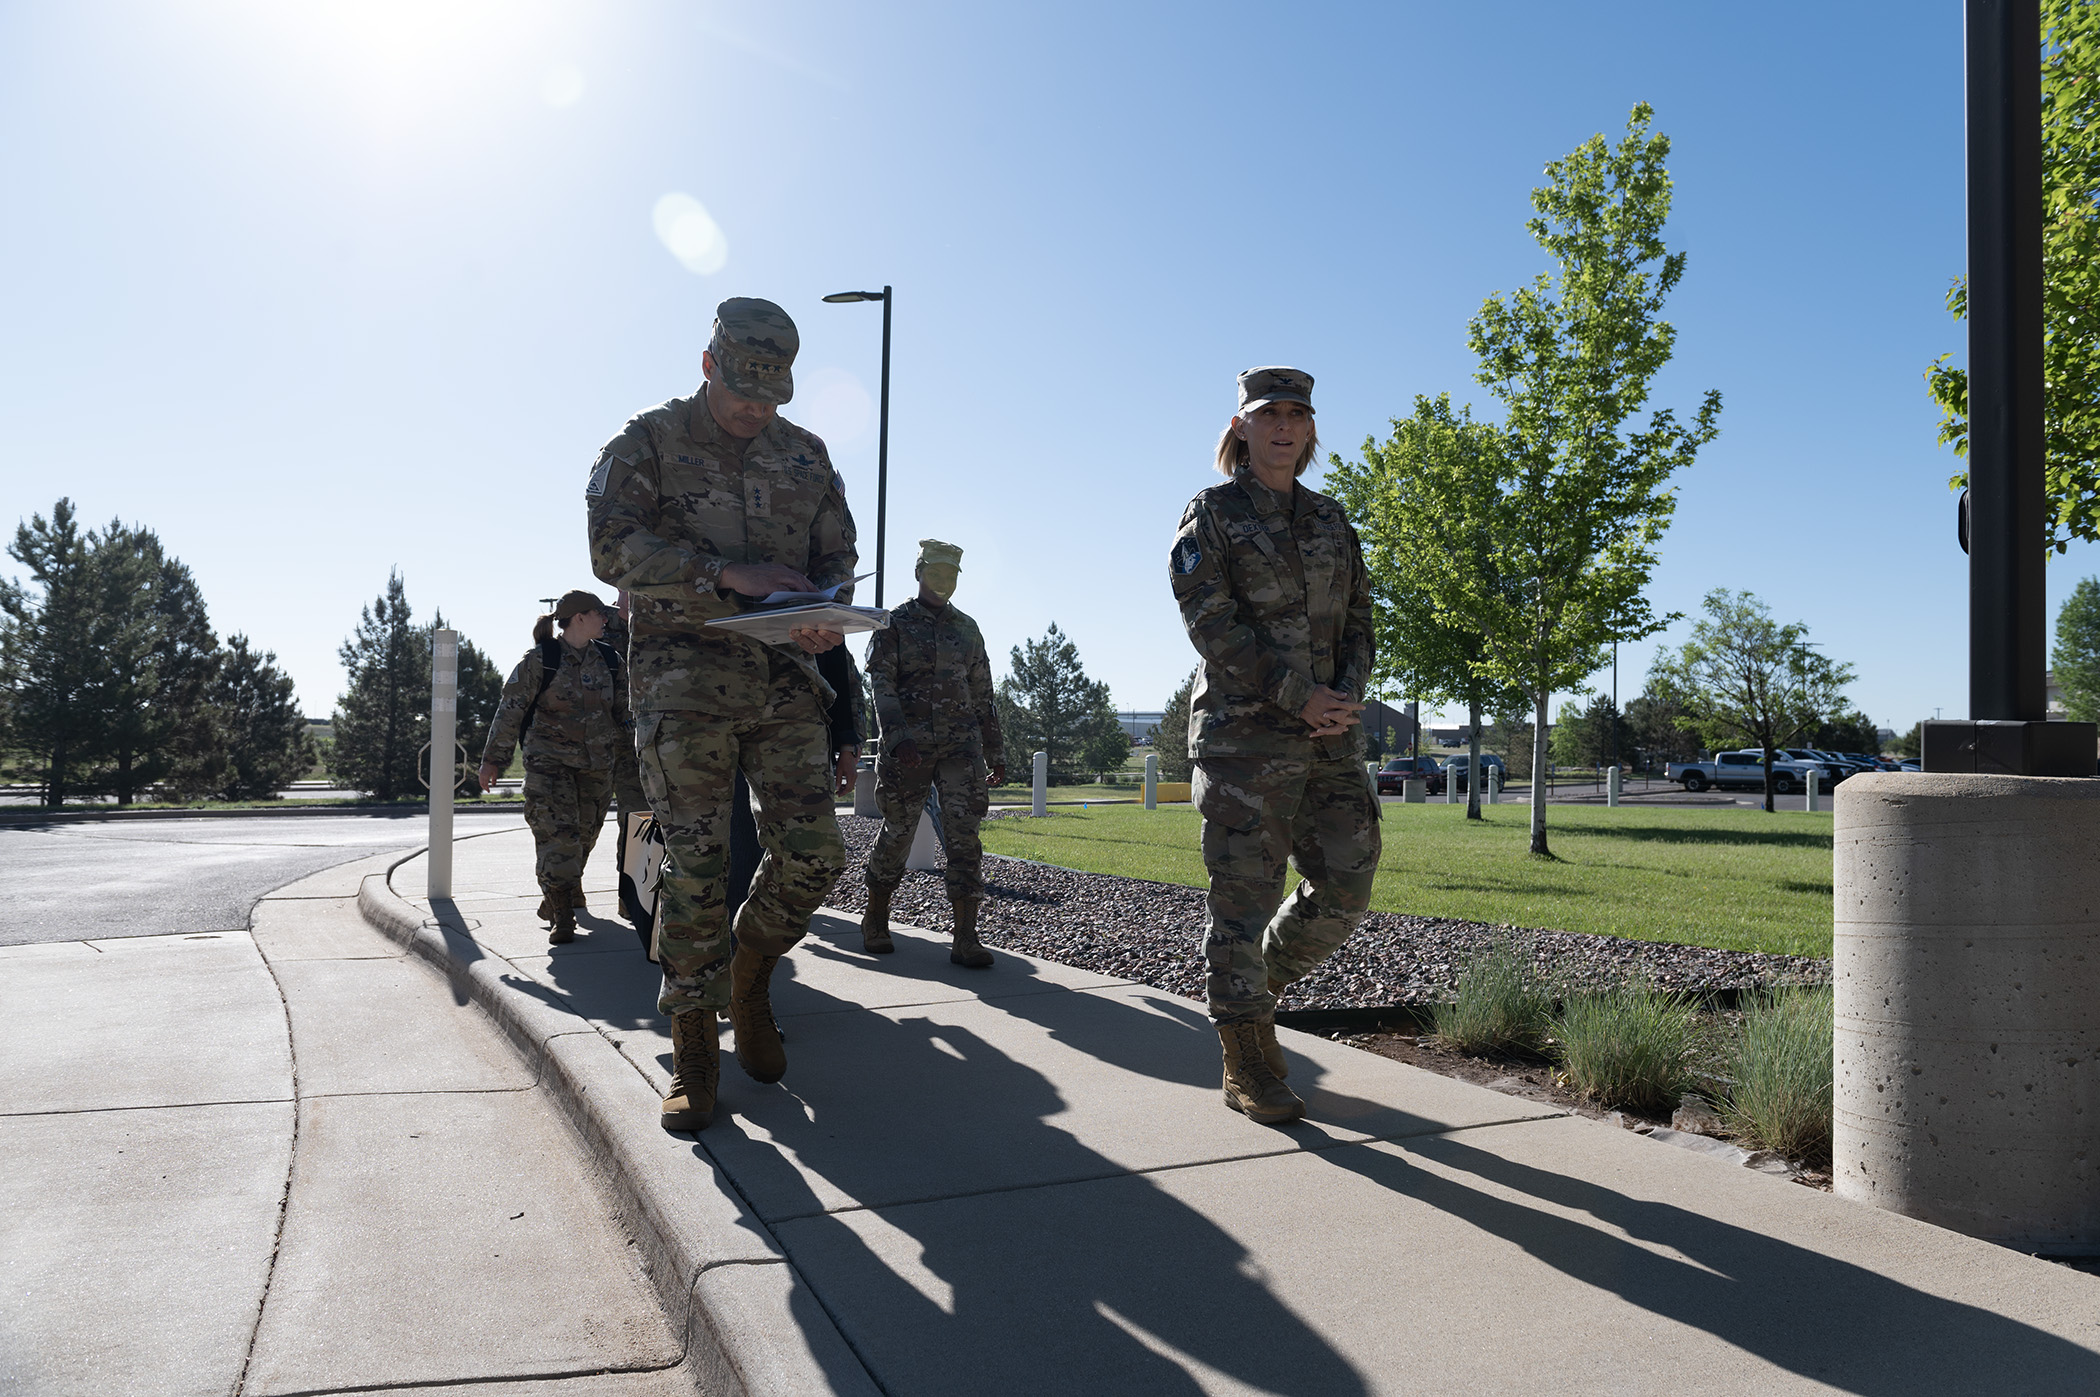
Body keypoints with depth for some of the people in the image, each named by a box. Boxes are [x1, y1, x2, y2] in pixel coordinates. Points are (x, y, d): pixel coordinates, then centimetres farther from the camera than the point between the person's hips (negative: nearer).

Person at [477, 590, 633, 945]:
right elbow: (511, 708, -4)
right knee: (556, 832, -15)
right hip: (549, 759, -5)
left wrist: (631, 754, 16)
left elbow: (625, 710, 16)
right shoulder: (540, 659, -6)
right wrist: (493, 758, -3)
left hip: (598, 763, 5)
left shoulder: (610, 660, 7)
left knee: (584, 834, 8)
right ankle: (562, 917, -14)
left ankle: (556, 898, 28)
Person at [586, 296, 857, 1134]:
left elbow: (837, 554, 17)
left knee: (813, 854, -4)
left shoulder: (806, 454, 16)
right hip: (684, 678, -3)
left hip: (786, 679, 4)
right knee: (695, 867, -4)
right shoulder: (648, 442, 4)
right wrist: (727, 573, -20)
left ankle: (749, 977, 24)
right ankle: (693, 1049, 9)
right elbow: (614, 546, -8)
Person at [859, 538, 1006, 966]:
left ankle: (966, 938, -7)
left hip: (962, 744, 3)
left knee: (964, 836, -7)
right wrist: (897, 736, -22)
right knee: (897, 834, 4)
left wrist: (995, 753, 17)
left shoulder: (967, 628, 17)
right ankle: (875, 921, 24)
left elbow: (983, 696, 20)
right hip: (908, 746, -3)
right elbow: (881, 684, -7)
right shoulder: (894, 624, 5)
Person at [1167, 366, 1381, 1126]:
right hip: (1243, 729, -5)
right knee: (1245, 892, -2)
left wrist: (1348, 696, -7)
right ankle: (1244, 1065, 9)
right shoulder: (1210, 514, 0)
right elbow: (1211, 622, -11)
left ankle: (1256, 987, 28)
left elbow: (1357, 619, 12)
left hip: (1328, 734, 6)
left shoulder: (1330, 520, 16)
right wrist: (1298, 696, -16)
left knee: (1345, 885, 4)